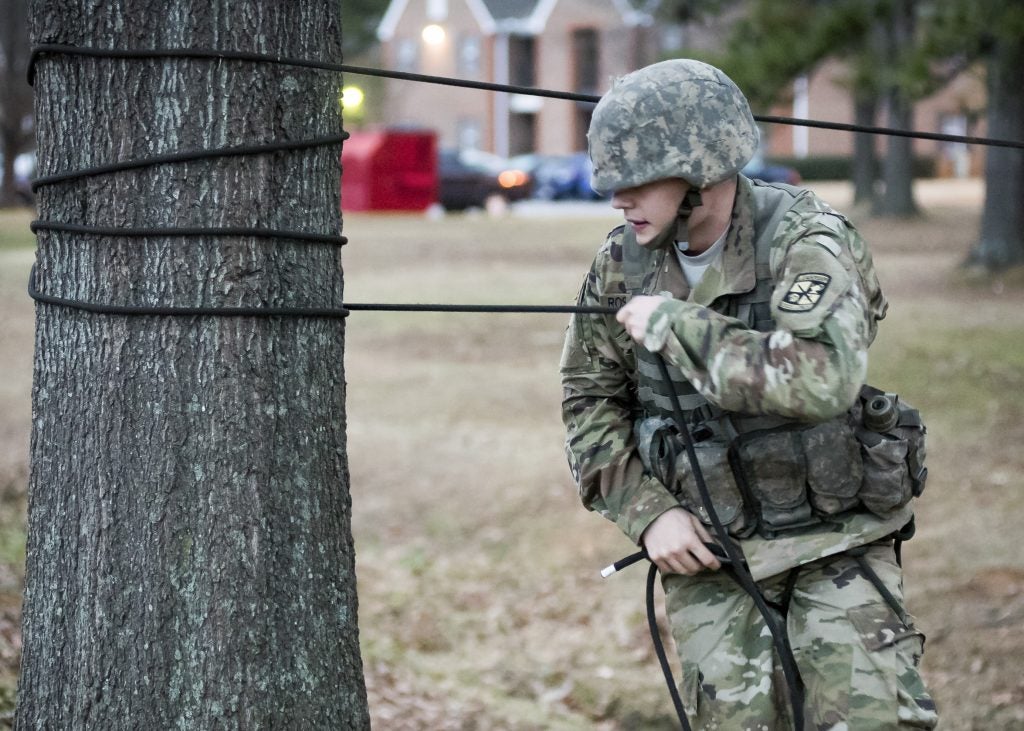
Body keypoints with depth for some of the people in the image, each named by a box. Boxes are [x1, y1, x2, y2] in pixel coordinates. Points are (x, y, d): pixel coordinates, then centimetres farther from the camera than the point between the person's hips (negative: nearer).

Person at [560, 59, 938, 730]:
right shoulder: (624, 261, -1)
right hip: (705, 554, 3)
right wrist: (646, 511, -5)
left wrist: (674, 323, -27)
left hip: (834, 545, -3)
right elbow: (590, 399, 9)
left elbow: (820, 379, -35)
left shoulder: (809, 240, -17)